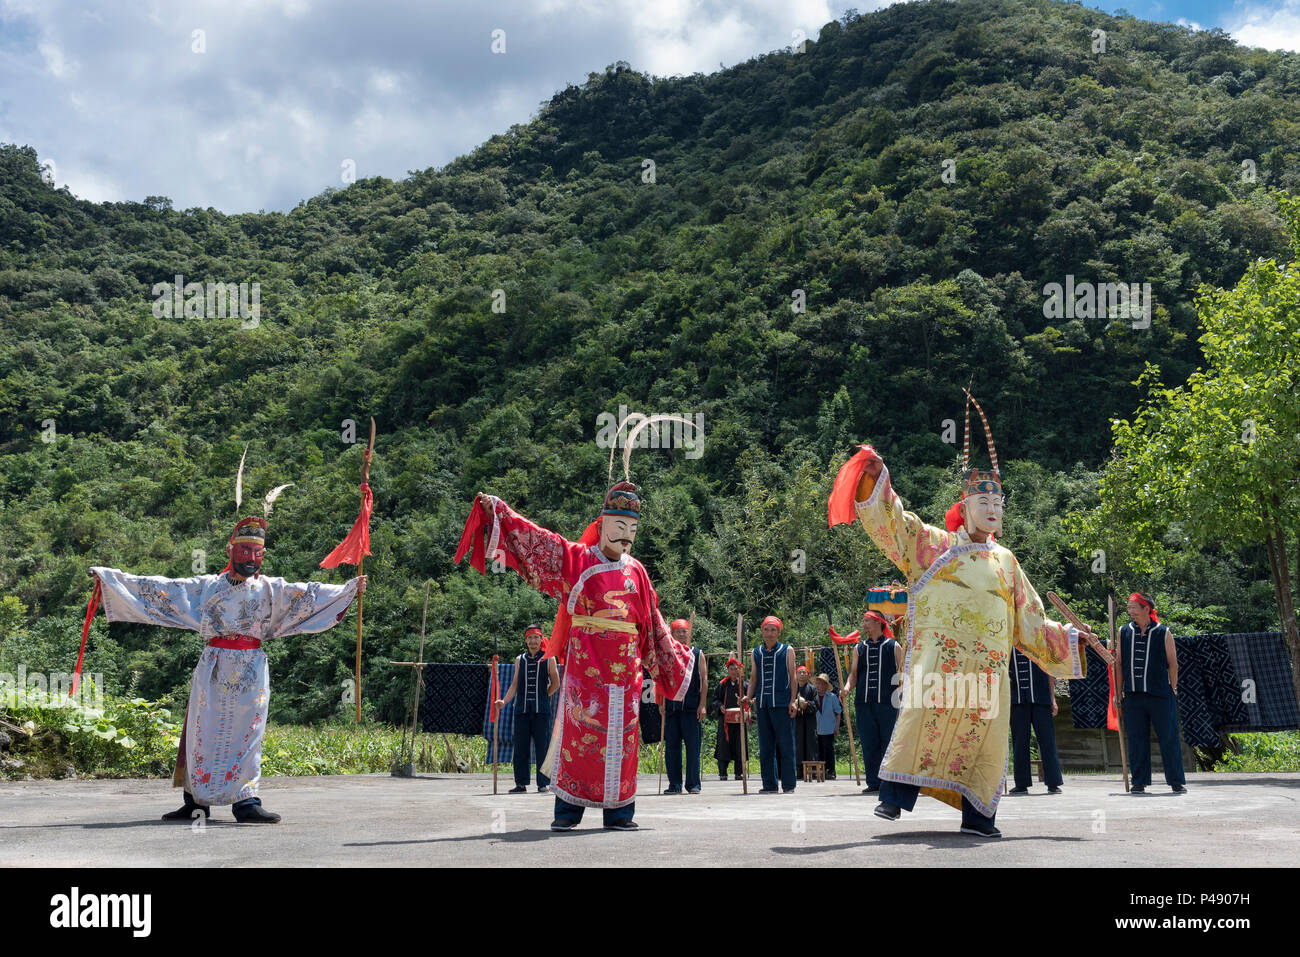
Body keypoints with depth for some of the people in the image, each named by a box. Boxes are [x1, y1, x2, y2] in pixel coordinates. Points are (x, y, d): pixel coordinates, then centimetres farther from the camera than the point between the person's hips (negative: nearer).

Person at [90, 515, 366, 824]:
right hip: (213, 667, 1)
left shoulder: (270, 588, 9)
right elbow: (161, 588, 11)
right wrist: (109, 577, 9)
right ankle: (196, 802, 12)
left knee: (246, 734, -4)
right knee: (204, 731, 2)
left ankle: (246, 803, -4)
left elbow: (308, 594, 1)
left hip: (251, 669, -1)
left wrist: (350, 589, -9)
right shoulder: (208, 586, 10)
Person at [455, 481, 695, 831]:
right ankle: (567, 811, 2)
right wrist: (498, 510, -5)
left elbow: (653, 622, 20)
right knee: (578, 731, -5)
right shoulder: (575, 558, 5)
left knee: (621, 736, 3)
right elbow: (532, 539, 1)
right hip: (584, 663, -3)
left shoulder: (635, 571, 13)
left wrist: (675, 659, 23)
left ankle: (619, 812, 11)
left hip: (625, 667, 3)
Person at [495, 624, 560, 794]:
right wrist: (504, 701, 1)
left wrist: (542, 697, 5)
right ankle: (521, 783, 9)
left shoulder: (548, 659, 6)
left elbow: (556, 684, 11)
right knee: (520, 747, 2)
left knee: (542, 747, -2)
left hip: (541, 710, -3)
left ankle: (542, 784, 3)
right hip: (522, 709, 3)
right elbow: (515, 685, 13)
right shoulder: (519, 660, 14)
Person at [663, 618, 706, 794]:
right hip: (671, 706, 2)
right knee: (671, 746, 1)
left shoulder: (697, 654, 7)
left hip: (692, 707, -2)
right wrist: (661, 703, 1)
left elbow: (704, 681, 3)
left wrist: (702, 705, -5)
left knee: (693, 746, -1)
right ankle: (674, 784, 8)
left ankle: (693, 784, 6)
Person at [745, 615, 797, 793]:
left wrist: (792, 700, -5)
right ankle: (769, 784, 11)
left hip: (782, 704, -4)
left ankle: (788, 785, 1)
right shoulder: (756, 653, 16)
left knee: (785, 745, -3)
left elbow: (792, 676, 3)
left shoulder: (787, 651, 6)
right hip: (762, 704, 4)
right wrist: (749, 698, 5)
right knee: (765, 747, 5)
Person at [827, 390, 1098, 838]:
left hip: (987, 664, 4)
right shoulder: (935, 545, 14)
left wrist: (1067, 637, 19)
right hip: (938, 655, -4)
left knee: (985, 734, -2)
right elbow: (893, 522, 4)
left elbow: (1028, 623, 27)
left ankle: (976, 815, 7)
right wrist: (875, 478, -8)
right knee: (923, 716, -20)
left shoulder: (1005, 562, 22)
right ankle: (894, 796, -17)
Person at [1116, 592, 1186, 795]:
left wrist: (1173, 689, 1)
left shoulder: (1163, 633, 0)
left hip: (1160, 695, -3)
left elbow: (1173, 664, 4)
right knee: (1136, 740, 4)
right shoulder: (1124, 632, 9)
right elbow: (1119, 663, 13)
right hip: (1133, 695, 3)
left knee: (1169, 738, 1)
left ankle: (1177, 782, 11)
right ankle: (1139, 783, 12)